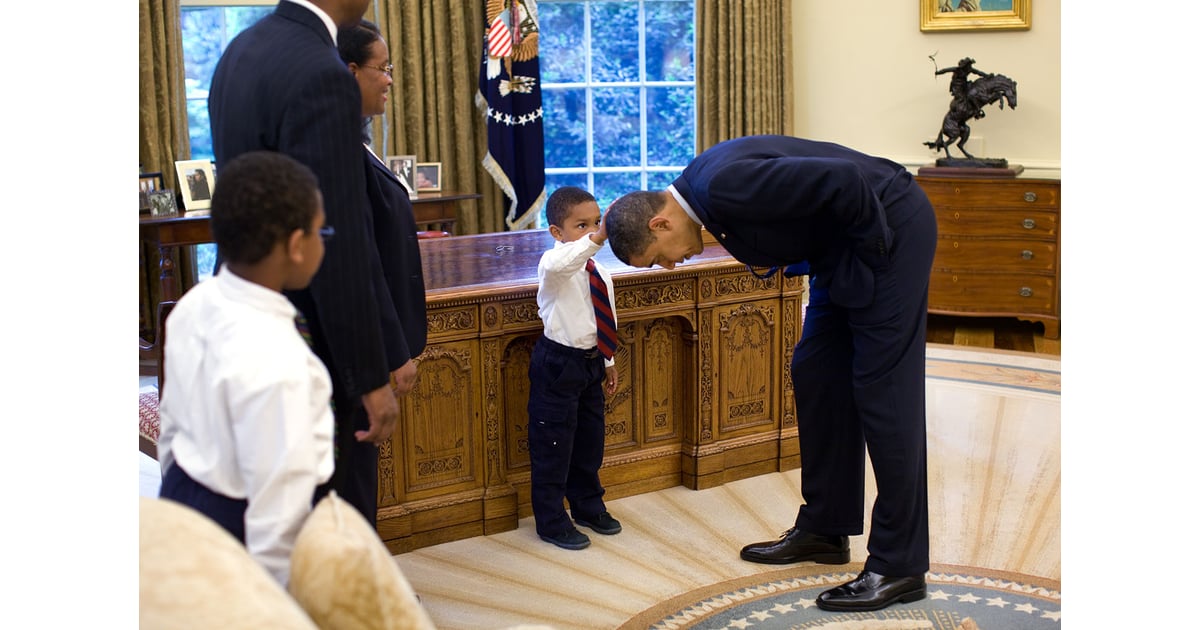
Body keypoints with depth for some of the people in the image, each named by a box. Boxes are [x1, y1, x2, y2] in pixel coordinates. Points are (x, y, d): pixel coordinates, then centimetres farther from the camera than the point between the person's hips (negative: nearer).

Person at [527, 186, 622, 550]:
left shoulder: (600, 273, 6)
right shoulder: (554, 264, -19)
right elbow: (560, 264, -46)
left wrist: (609, 361, 22)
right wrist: (597, 238, -57)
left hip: (590, 362, 8)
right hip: (557, 365, -8)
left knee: (590, 439, 20)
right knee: (553, 444, 1)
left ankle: (588, 506, 38)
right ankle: (551, 521, 13)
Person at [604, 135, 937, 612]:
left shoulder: (725, 185, -27)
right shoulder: (702, 186, 3)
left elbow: (844, 179, -30)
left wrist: (872, 246, -17)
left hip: (888, 227, -10)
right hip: (841, 249, 10)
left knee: (882, 392, -7)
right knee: (816, 376, 13)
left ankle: (899, 566, 1)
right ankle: (824, 529, 25)